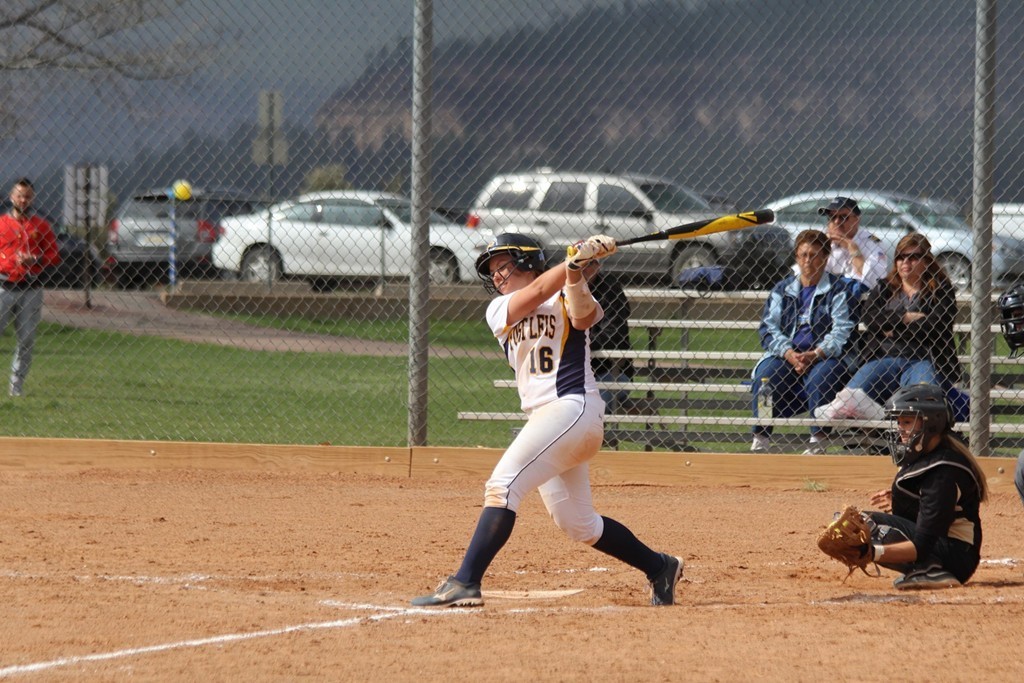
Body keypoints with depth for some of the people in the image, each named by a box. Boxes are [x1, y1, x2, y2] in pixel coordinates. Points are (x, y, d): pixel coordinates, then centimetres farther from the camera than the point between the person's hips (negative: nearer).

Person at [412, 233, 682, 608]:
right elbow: (536, 292, -4)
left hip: (573, 406, -8)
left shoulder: (565, 298, 3)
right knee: (577, 524, 13)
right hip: (543, 418, 8)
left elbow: (583, 317, -19)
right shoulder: (499, 311, 14)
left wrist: (575, 272, -34)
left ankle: (465, 583, -28)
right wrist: (575, 258, -16)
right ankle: (660, 568, 29)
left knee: (503, 485, -22)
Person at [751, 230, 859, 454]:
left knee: (820, 377, -35)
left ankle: (818, 442, -29)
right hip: (785, 355, 3)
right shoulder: (782, 290, 16)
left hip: (826, 357, -3)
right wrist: (789, 354, -14)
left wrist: (815, 355, -20)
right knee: (765, 375, -27)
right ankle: (760, 439, -23)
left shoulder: (840, 289, 6)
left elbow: (843, 331, -4)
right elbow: (768, 328, 7)